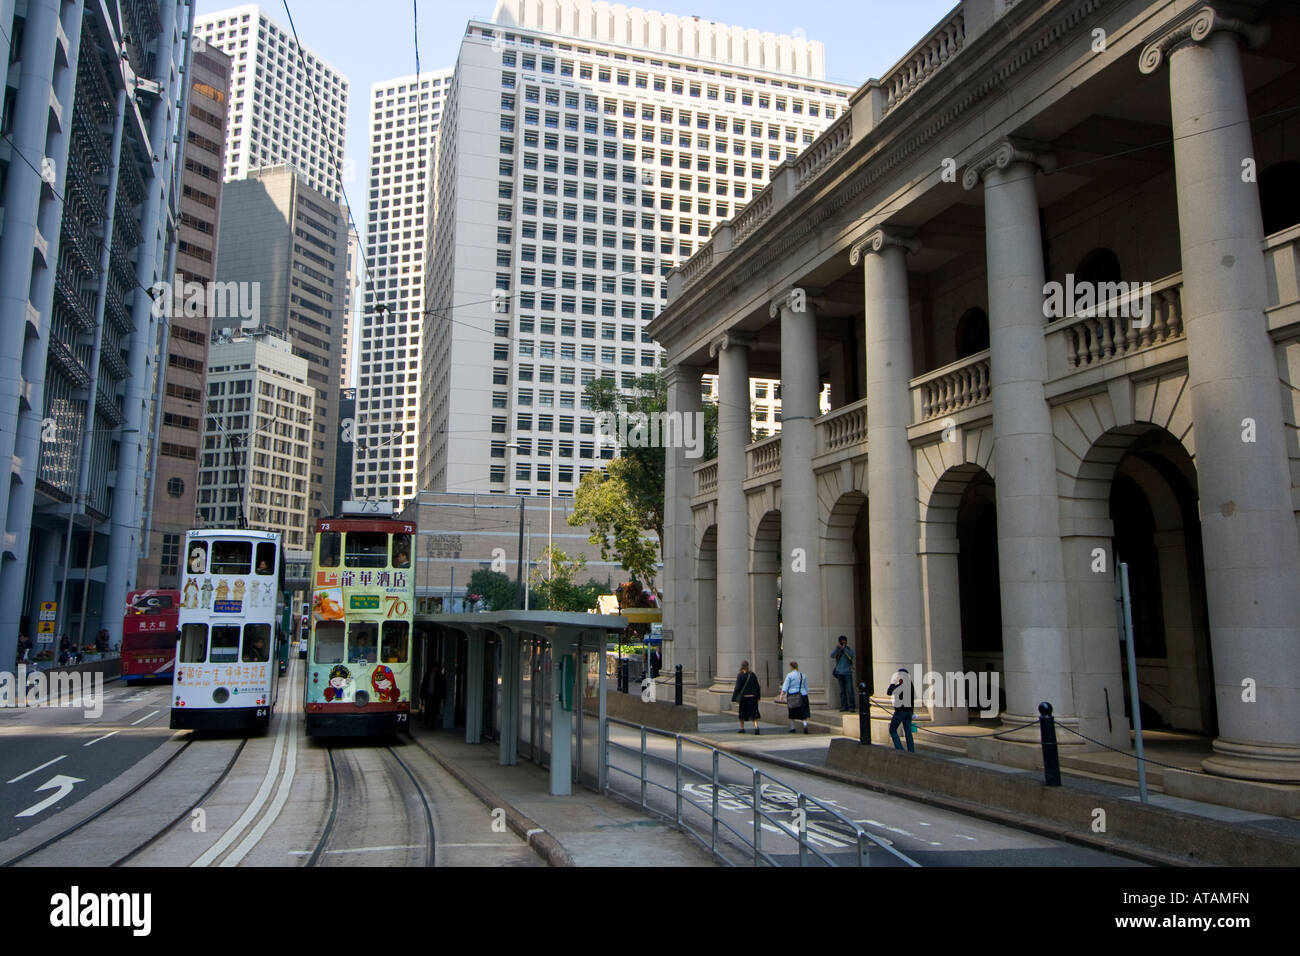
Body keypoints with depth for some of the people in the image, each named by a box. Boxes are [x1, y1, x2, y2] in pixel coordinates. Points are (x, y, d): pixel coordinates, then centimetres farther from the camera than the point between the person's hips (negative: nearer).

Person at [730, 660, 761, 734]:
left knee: (742, 712, 14)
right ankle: (756, 727, -16)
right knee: (754, 713, 3)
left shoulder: (740, 675, -8)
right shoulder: (752, 674, 1)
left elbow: (737, 687, -10)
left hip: (744, 697, -2)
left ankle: (742, 728, 20)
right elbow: (757, 686, 5)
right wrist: (758, 696, 16)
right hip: (753, 697, 2)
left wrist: (734, 697, -3)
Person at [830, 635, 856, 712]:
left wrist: (844, 648, -17)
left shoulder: (849, 649, 7)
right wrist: (837, 648, -14)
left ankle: (851, 706, -4)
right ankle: (844, 706, 7)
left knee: (849, 690, -8)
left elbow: (851, 656, -11)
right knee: (842, 691, 3)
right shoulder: (837, 650, 12)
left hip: (847, 672, -2)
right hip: (840, 672, 2)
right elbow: (832, 656, -4)